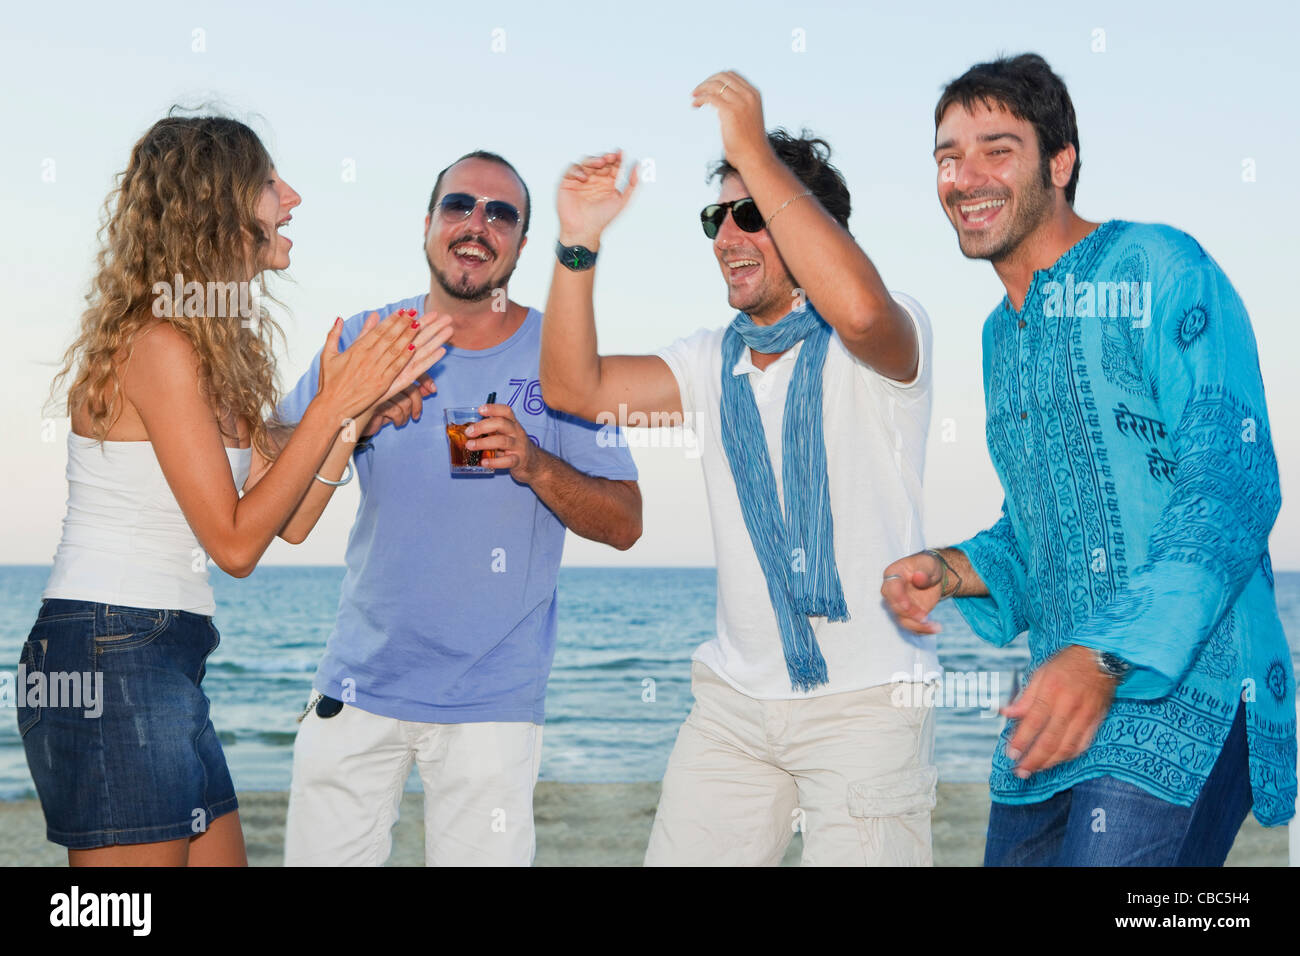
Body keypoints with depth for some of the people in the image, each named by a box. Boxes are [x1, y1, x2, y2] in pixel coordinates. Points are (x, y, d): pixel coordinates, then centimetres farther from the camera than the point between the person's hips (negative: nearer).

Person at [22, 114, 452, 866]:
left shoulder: (215, 344, 12)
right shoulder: (161, 344, -16)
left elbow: (290, 517, 12)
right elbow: (236, 541, -16)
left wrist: (370, 395, 8)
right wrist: (334, 405, -13)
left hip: (170, 669, 10)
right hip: (110, 661, -10)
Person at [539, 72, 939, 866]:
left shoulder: (884, 343, -8)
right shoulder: (713, 362, 11)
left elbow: (860, 309, -32)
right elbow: (576, 388, 2)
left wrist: (755, 152, -29)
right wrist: (580, 244, -9)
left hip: (868, 699, -5)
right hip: (735, 696, 6)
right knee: (677, 857, 5)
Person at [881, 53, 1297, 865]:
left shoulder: (1158, 271, -8)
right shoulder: (1003, 336, 18)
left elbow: (1234, 489, -17)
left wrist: (1108, 657, -25)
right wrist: (954, 572, 5)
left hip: (1182, 690, -8)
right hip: (1058, 700, 8)